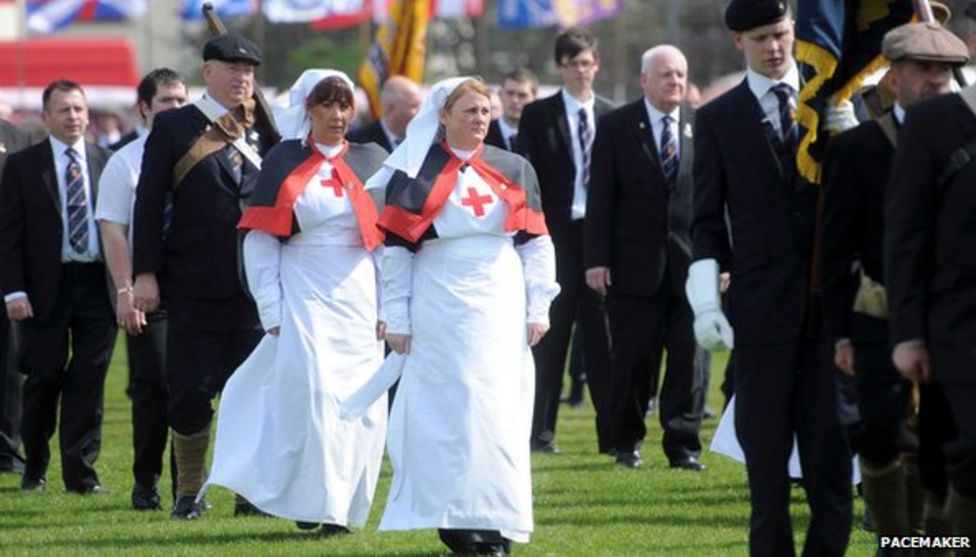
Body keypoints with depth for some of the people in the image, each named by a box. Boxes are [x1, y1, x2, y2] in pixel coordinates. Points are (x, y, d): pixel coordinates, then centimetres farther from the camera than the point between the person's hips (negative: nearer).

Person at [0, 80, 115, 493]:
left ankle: (81, 471, 2)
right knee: (43, 380, 5)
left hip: (97, 284, 1)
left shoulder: (105, 162, 8)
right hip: (47, 287, -1)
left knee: (89, 380, -1)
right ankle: (35, 467, 21)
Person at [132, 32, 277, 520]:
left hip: (255, 286, 3)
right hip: (193, 287, -3)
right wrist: (145, 274, -8)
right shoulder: (174, 128, 1)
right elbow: (149, 204, -2)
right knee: (191, 391, 1)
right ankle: (189, 492, 12)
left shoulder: (263, 131, 12)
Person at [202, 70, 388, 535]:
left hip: (359, 303, 2)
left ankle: (346, 505, 10)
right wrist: (272, 312, -6)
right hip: (303, 299, -2)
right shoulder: (283, 164, 3)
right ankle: (318, 504, -3)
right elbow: (259, 242, 1)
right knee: (311, 394, -12)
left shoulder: (371, 162, 8)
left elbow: (391, 239, 6)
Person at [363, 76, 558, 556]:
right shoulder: (417, 174, 1)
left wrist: (538, 308, 3)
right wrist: (397, 319, -4)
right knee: (450, 409, -5)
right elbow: (396, 249, 0)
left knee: (500, 413, 0)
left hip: (500, 310, 3)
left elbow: (536, 242, 11)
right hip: (440, 313, -3)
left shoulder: (513, 171, 10)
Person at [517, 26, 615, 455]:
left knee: (603, 335, 2)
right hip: (556, 235, -2)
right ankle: (541, 430, 7)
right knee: (550, 335, 2)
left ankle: (612, 430, 5)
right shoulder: (537, 115, 3)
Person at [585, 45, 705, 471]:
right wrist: (596, 259, -7)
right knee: (632, 358, 4)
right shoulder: (616, 127, 2)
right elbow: (600, 198, 0)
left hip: (690, 261, 1)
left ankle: (683, 444, 5)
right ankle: (627, 441, 17)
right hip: (635, 263, -1)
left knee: (689, 356, -1)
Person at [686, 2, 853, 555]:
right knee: (766, 446, 3)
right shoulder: (719, 119, 6)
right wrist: (707, 302, -4)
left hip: (831, 297, 1)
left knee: (830, 443, 0)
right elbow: (708, 221, 3)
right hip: (762, 302, -1)